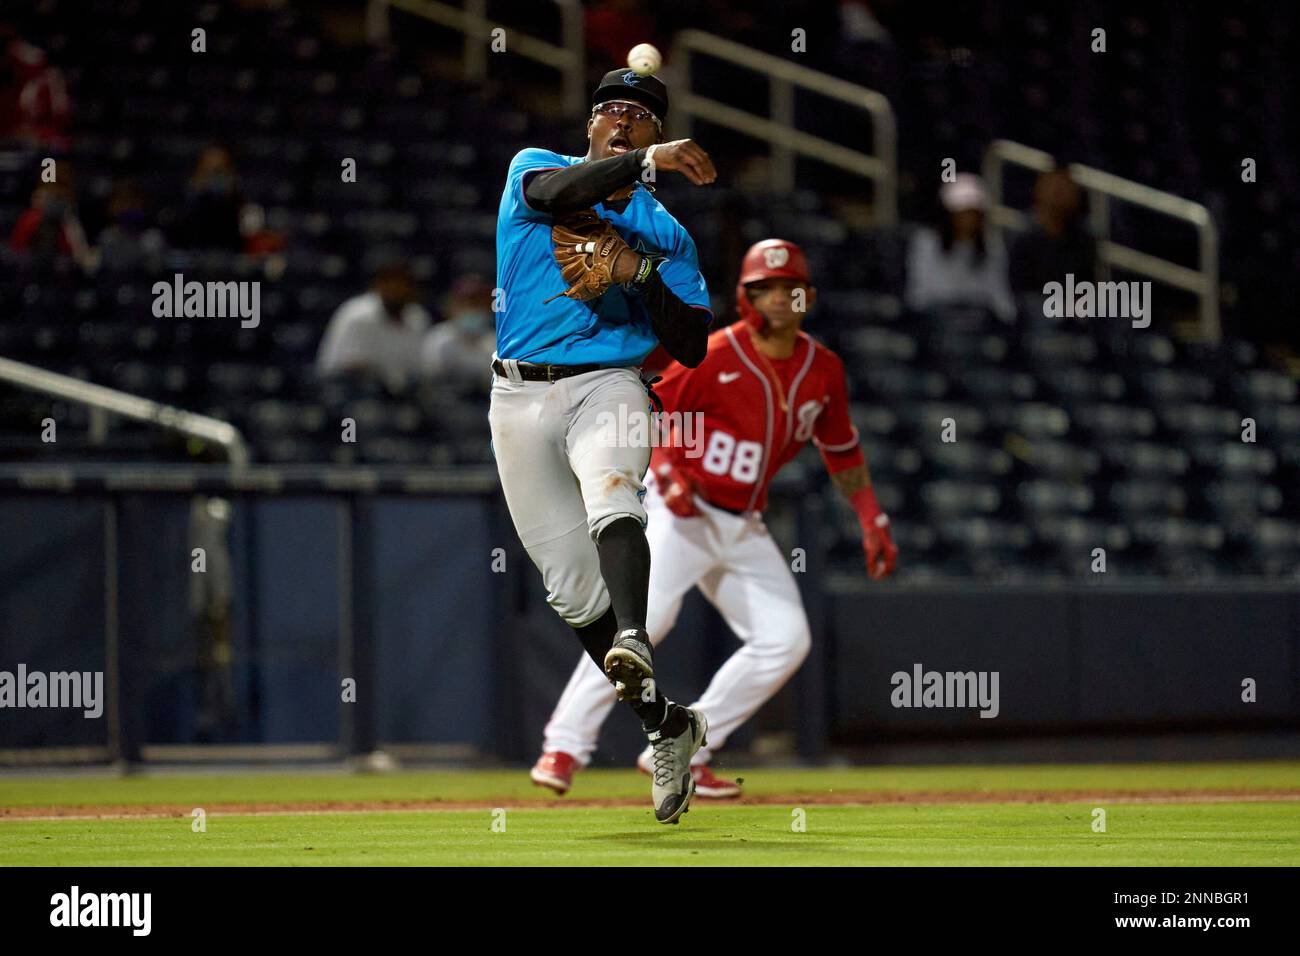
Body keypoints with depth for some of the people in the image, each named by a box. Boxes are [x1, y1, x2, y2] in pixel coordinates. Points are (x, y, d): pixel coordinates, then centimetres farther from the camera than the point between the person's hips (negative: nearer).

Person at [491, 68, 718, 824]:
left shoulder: (667, 234, 14)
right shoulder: (534, 167, 9)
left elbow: (694, 347, 5)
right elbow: (556, 193, -18)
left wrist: (638, 268, -9)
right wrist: (647, 164, -32)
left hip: (609, 386, -1)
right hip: (519, 398, 1)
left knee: (613, 498, -34)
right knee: (572, 586, 0)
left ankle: (634, 642, -58)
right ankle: (668, 724, 13)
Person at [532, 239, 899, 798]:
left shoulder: (822, 369, 5)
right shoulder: (714, 356, -12)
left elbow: (841, 449, 18)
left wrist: (873, 521, 14)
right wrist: (666, 471, -24)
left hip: (744, 530, 6)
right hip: (684, 516, -6)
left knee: (786, 640, -5)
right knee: (643, 618, -23)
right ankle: (566, 746, -18)